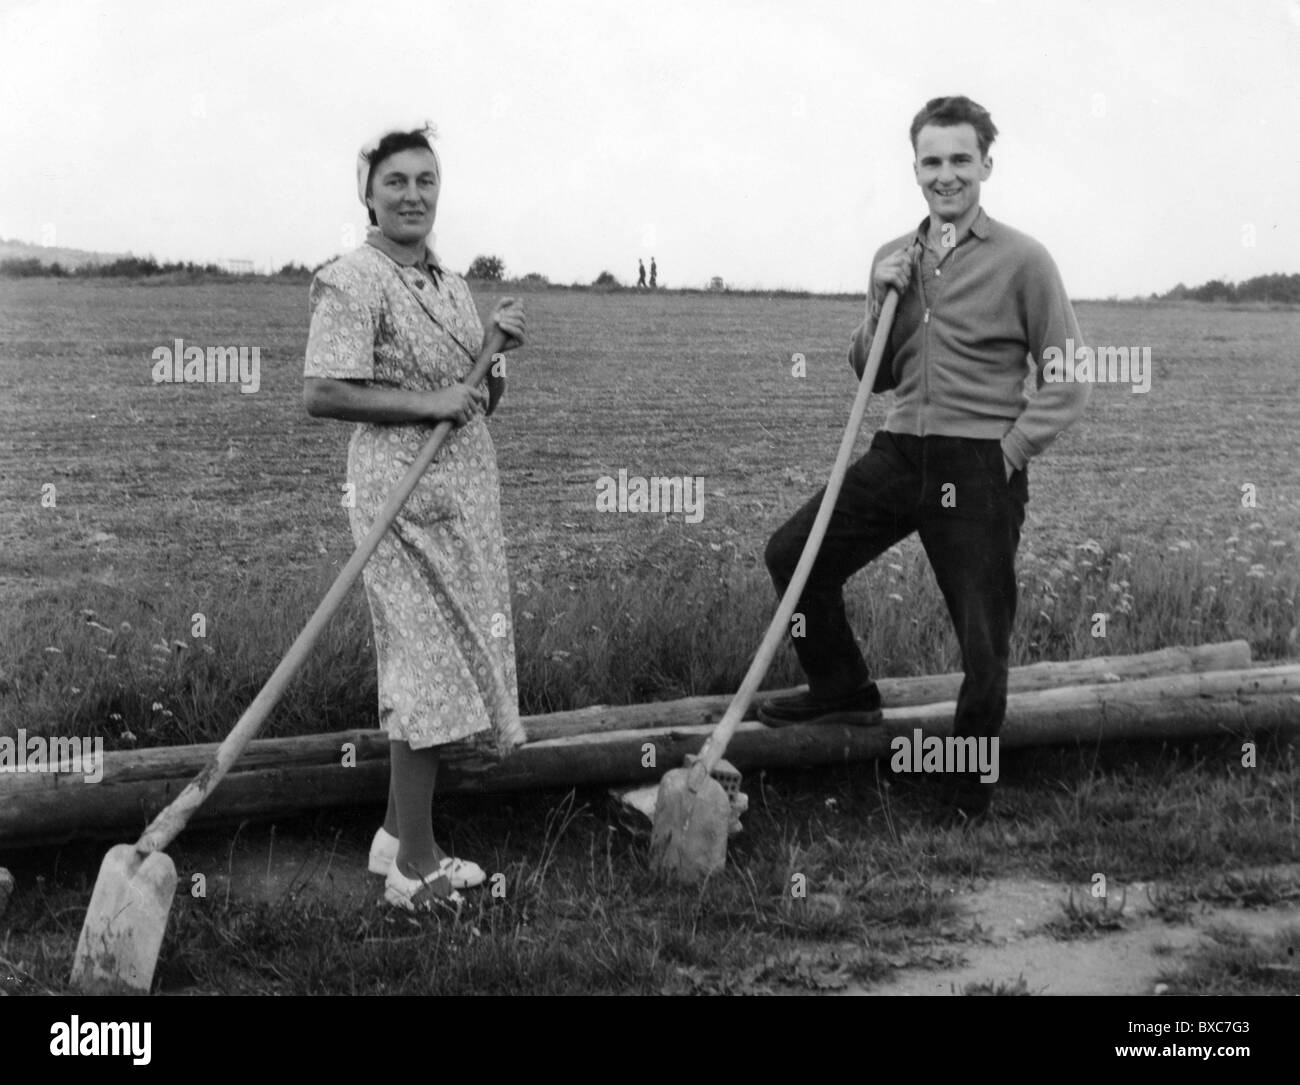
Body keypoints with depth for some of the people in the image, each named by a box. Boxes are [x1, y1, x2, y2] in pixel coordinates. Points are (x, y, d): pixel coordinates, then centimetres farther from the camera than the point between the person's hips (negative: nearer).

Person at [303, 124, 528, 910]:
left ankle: (400, 835, 22)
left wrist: (498, 351, 0)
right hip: (405, 488, -8)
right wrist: (428, 403, -20)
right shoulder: (352, 282, -9)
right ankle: (415, 864, 1)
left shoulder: (452, 286, 16)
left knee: (439, 664, 11)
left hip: (467, 489, 8)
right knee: (434, 666, -8)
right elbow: (321, 394, -18)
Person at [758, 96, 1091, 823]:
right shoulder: (895, 260, 10)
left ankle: (969, 799, 21)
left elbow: (1068, 381, -3)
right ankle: (844, 689, 18)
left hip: (980, 469, -5)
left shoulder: (1021, 260, -5)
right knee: (792, 552, -4)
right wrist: (884, 303, 0)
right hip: (900, 454, 5)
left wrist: (1010, 452, -11)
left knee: (984, 641, 2)